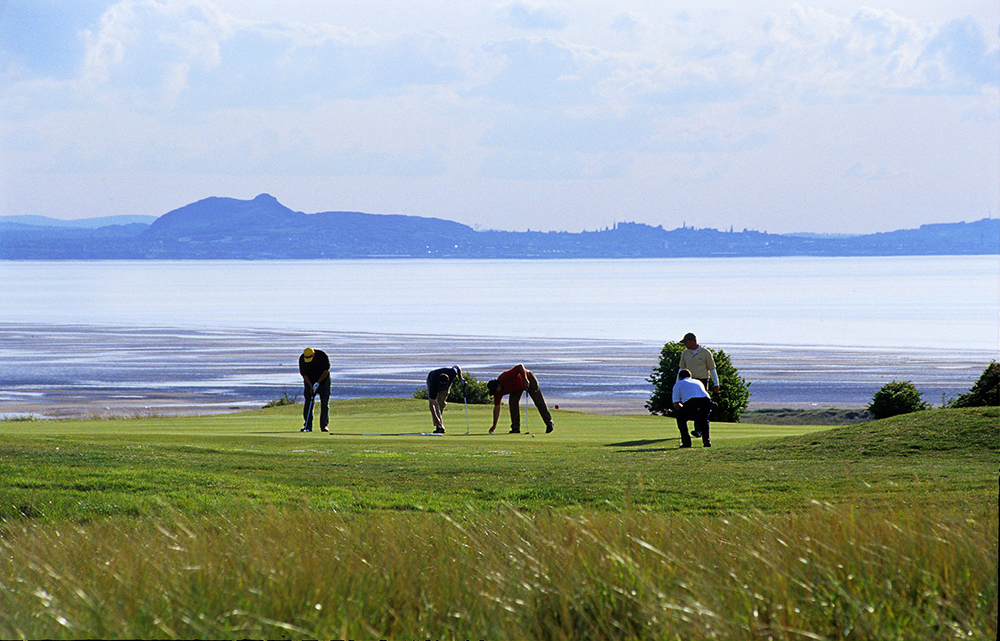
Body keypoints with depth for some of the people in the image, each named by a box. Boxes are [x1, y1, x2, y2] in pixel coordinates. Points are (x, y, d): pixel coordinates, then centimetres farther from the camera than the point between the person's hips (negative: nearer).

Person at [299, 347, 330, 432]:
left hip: (323, 380, -1)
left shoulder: (322, 355, -21)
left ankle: (324, 425, -4)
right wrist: (311, 385, -19)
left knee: (324, 403, -8)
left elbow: (326, 370, -15)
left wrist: (318, 383, -18)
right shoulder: (302, 359, -16)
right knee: (308, 403, -6)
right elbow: (303, 374, -10)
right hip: (310, 382, 2)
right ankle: (308, 426, -3)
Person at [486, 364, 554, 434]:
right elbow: (496, 408, -12)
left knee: (538, 401, -5)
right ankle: (515, 427, -4)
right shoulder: (498, 392, -18)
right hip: (517, 387, 5)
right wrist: (494, 425, -13)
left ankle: (549, 422, 3)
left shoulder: (507, 377, -39)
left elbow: (520, 367, -40)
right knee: (513, 403, -12)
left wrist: (525, 380, -41)